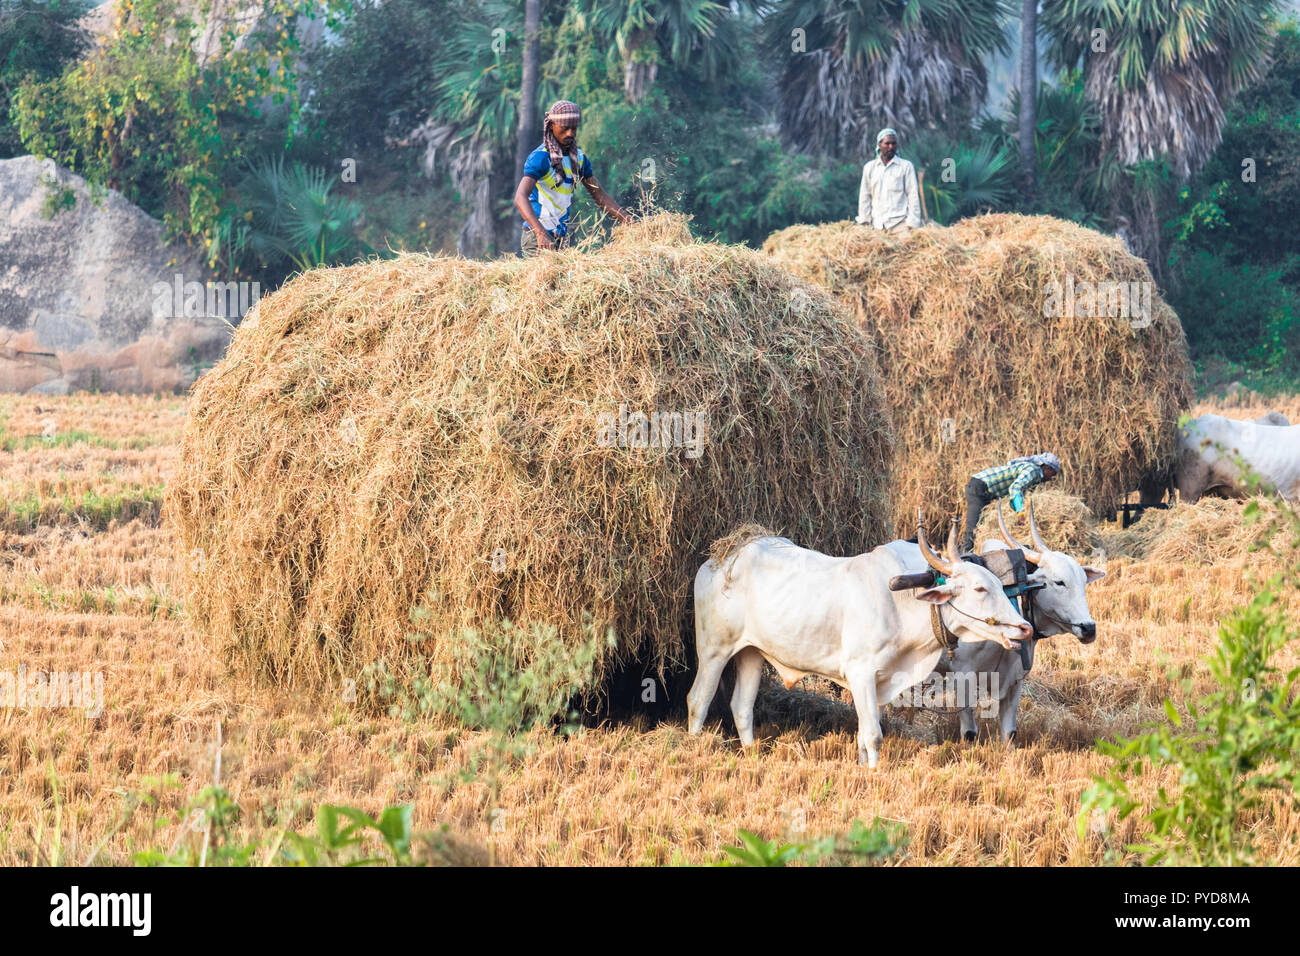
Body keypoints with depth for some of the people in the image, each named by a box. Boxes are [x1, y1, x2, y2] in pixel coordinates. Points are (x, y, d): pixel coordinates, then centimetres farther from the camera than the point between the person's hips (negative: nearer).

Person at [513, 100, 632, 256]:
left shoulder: (579, 158, 12)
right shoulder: (540, 157, -13)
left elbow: (600, 196, 20)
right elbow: (520, 198, -25)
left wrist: (629, 222, 9)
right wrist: (541, 233, -39)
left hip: (561, 237, 7)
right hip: (538, 237, -7)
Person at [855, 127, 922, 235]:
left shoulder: (906, 166, 8)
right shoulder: (869, 167, 16)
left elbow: (913, 196, 4)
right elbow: (864, 197, 18)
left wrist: (912, 224, -4)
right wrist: (864, 221, 9)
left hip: (899, 223, -3)